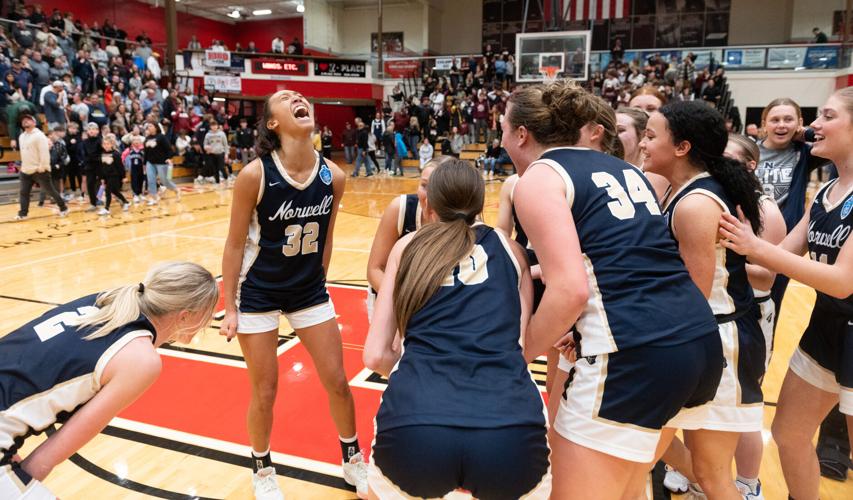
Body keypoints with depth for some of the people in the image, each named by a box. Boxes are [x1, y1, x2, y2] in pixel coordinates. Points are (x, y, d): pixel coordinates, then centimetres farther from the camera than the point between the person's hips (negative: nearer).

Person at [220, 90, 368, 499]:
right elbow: (235, 245, -12)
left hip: (309, 292, 3)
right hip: (258, 294, -3)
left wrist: (318, 284, 11)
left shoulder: (333, 175, -11)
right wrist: (229, 307, -9)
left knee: (337, 381, 8)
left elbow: (324, 239, 3)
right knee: (264, 393, 7)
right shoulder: (255, 175, -21)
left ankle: (353, 460, 33)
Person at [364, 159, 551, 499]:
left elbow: (375, 356, 16)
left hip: (415, 427, 0)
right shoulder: (509, 247, 20)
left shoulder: (408, 246, 18)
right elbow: (521, 344, 17)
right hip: (511, 430, 1)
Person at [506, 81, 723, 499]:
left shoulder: (538, 177, -3)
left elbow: (570, 291, -15)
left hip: (635, 354, -9)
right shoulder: (618, 166, 21)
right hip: (699, 339, 9)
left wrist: (519, 354, -1)